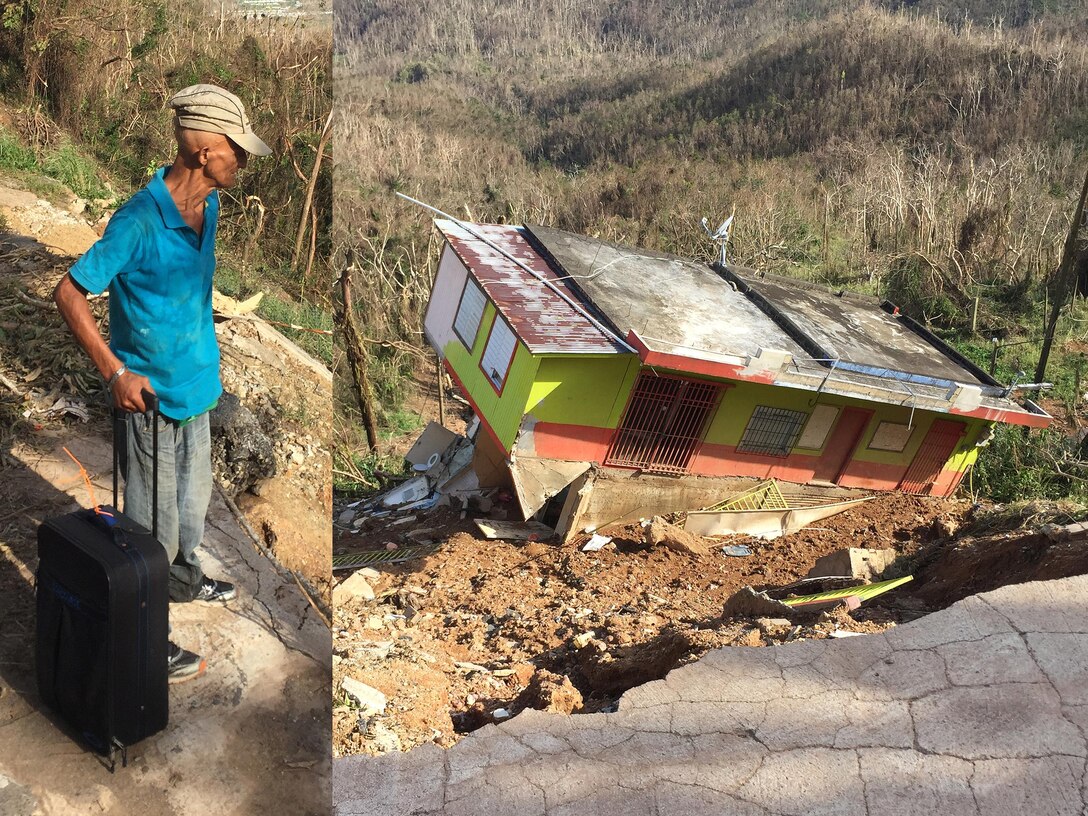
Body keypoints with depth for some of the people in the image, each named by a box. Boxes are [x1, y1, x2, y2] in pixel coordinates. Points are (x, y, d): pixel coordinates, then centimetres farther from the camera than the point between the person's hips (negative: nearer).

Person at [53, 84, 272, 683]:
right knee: (153, 521, 5)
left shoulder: (209, 205, 0)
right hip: (149, 394, -8)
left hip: (196, 384, 8)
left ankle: (183, 579, 50)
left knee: (193, 496, 26)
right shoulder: (139, 222, -25)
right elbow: (68, 294, -21)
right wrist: (115, 373, -22)